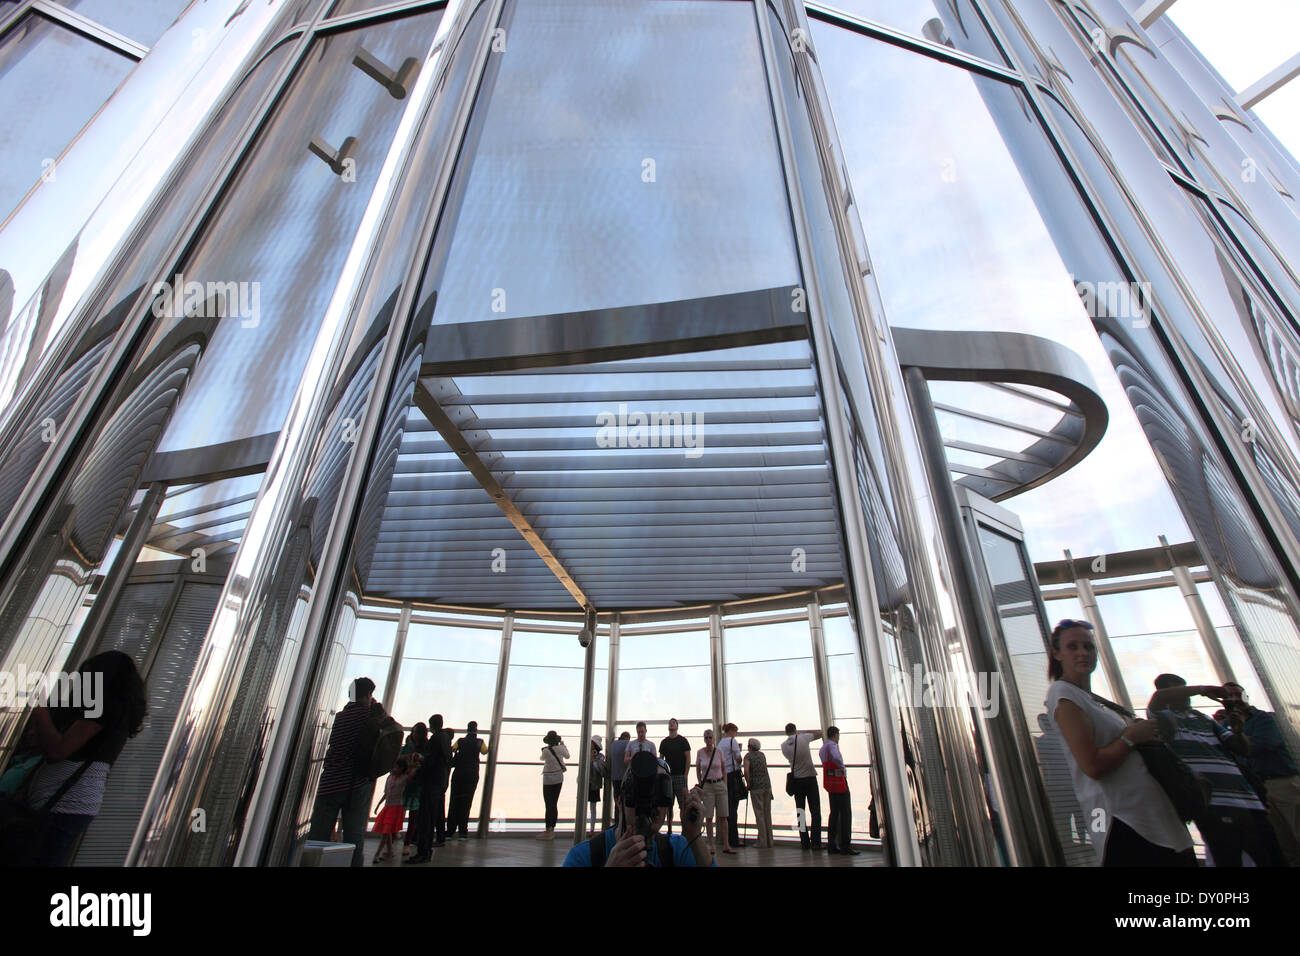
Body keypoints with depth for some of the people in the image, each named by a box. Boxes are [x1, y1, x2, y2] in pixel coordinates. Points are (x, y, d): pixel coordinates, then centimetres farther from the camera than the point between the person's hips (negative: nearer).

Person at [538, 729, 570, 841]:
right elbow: (567, 756, 17)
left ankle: (548, 832, 1)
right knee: (554, 805, 12)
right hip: (559, 779, 5)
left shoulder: (546, 751, -16)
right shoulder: (560, 748, -4)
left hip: (548, 780, -5)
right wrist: (563, 744, 30)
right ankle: (552, 830, 19)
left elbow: (542, 758, 7)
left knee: (549, 806, -1)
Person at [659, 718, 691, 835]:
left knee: (683, 805, -4)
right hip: (667, 776, 4)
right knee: (668, 805, 8)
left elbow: (688, 759, -2)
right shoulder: (664, 742, 11)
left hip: (680, 776, -4)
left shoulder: (683, 741, 0)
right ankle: (669, 829, 16)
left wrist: (685, 775, -9)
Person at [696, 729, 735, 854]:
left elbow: (724, 770, 8)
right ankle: (711, 845, 11)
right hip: (707, 786, -1)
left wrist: (725, 785, 3)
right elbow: (698, 770, 7)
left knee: (723, 816, 2)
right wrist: (700, 785, 1)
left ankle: (726, 845, 10)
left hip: (719, 784, 1)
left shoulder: (719, 752, -1)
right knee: (708, 817, 2)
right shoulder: (700, 752, -2)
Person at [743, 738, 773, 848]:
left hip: (756, 787, -5)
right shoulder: (762, 754, 12)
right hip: (767, 785, 5)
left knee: (759, 814, 1)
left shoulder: (748, 756, -5)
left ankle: (762, 842, 3)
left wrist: (748, 784, -7)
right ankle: (769, 841, 16)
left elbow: (746, 770, -20)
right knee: (767, 814, 11)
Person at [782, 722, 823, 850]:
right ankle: (815, 842, -2)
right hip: (810, 777, -2)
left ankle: (805, 842, 8)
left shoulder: (783, 746, 0)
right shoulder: (803, 738, -7)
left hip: (796, 780, 2)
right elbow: (820, 733, 6)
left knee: (801, 812, 10)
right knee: (815, 811, 3)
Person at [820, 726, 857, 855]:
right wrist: (844, 769, -17)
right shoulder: (832, 745, -13)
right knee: (845, 813, -4)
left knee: (834, 813, 12)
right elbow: (836, 758, -32)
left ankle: (832, 845, 14)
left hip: (830, 782, 9)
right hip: (839, 780, -9)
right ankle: (845, 845, -4)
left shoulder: (822, 749, 17)